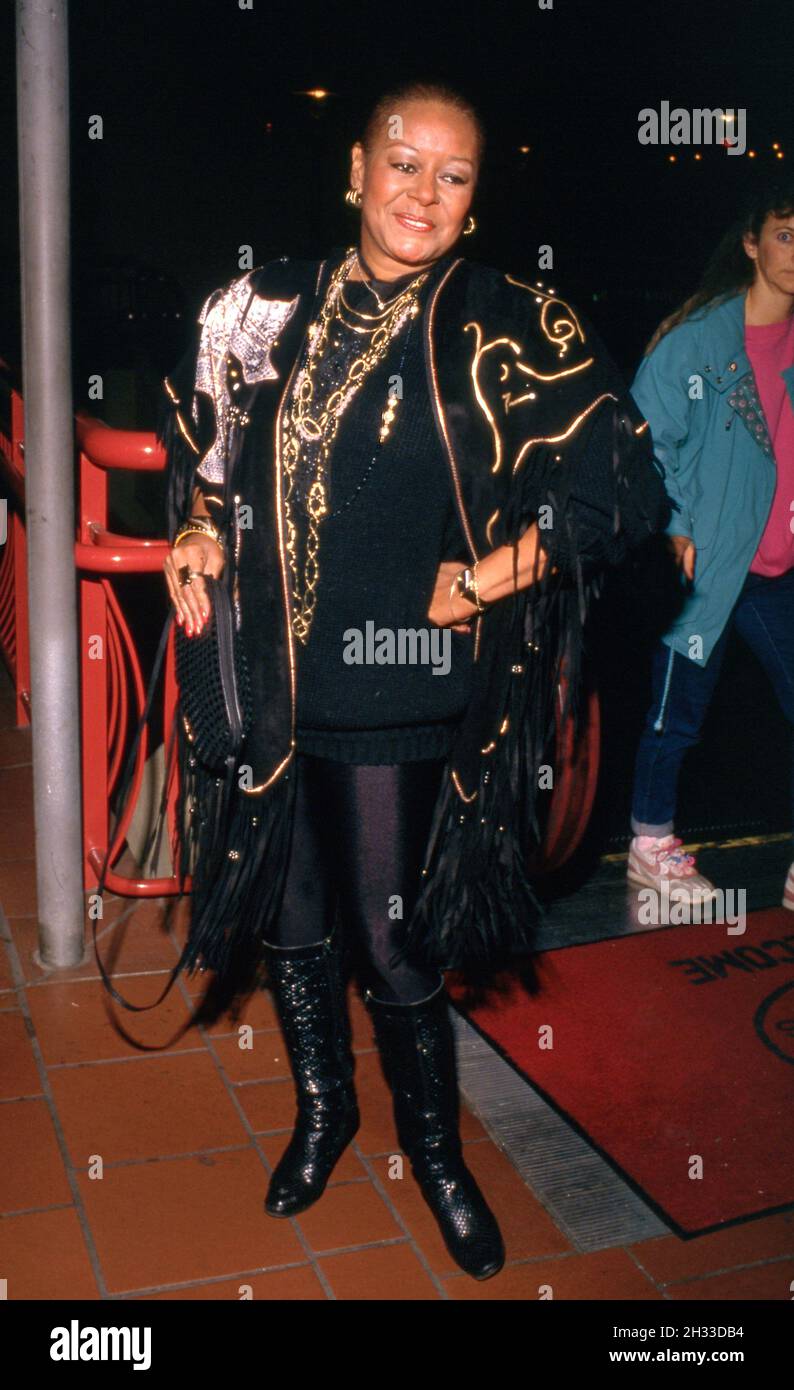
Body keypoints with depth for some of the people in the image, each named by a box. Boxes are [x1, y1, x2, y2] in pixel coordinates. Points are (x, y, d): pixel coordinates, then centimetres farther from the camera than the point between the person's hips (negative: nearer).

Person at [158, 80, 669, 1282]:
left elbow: (622, 483, -7)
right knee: (286, 911, 15)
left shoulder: (512, 328, -4)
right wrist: (201, 529, 2)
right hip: (271, 676, 4)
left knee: (392, 940, 3)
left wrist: (487, 577, -13)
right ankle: (322, 1107, 44)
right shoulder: (274, 308, 5)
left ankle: (435, 1149, 33)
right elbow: (206, 440, 20)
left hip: (399, 694, -3)